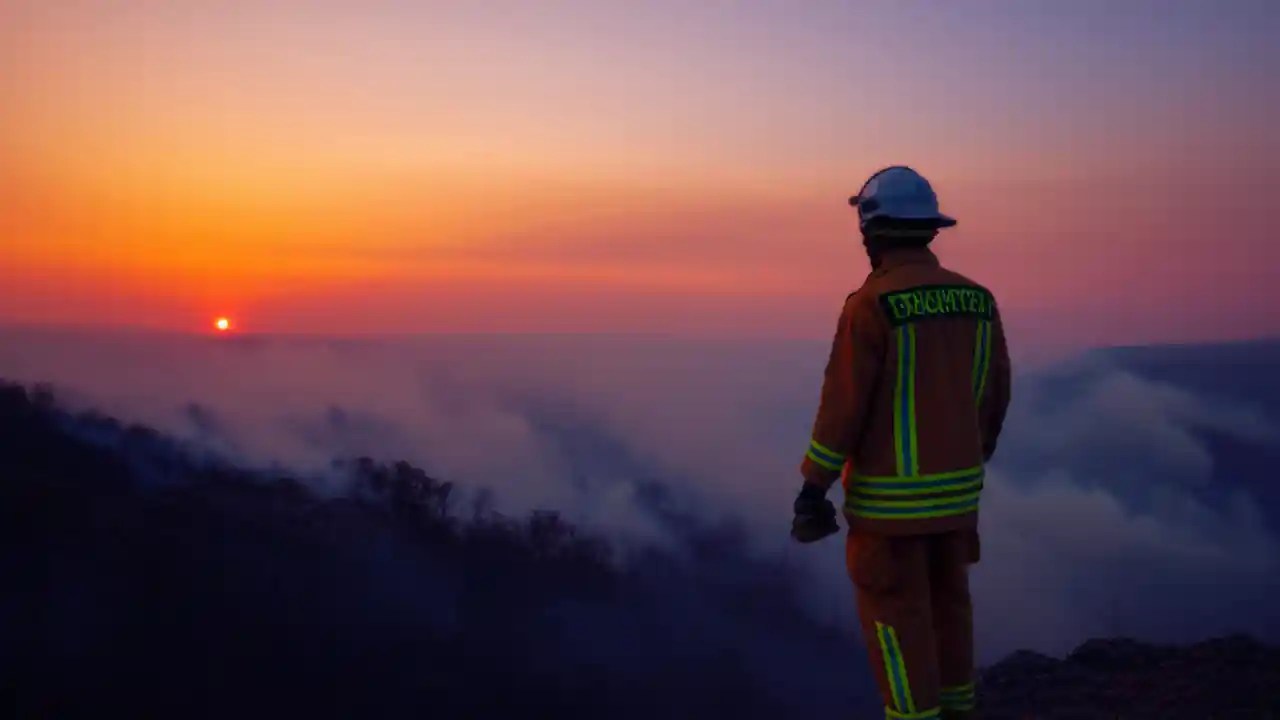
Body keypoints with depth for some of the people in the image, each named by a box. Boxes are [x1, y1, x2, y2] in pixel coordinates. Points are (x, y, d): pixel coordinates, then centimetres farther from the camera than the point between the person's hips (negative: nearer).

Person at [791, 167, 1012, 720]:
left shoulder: (871, 304, -17)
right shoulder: (976, 298, 3)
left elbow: (843, 405, -18)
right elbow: (994, 396, 10)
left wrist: (812, 489, -10)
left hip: (891, 494, -7)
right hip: (956, 487, 7)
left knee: (895, 616, 4)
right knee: (946, 602, 20)